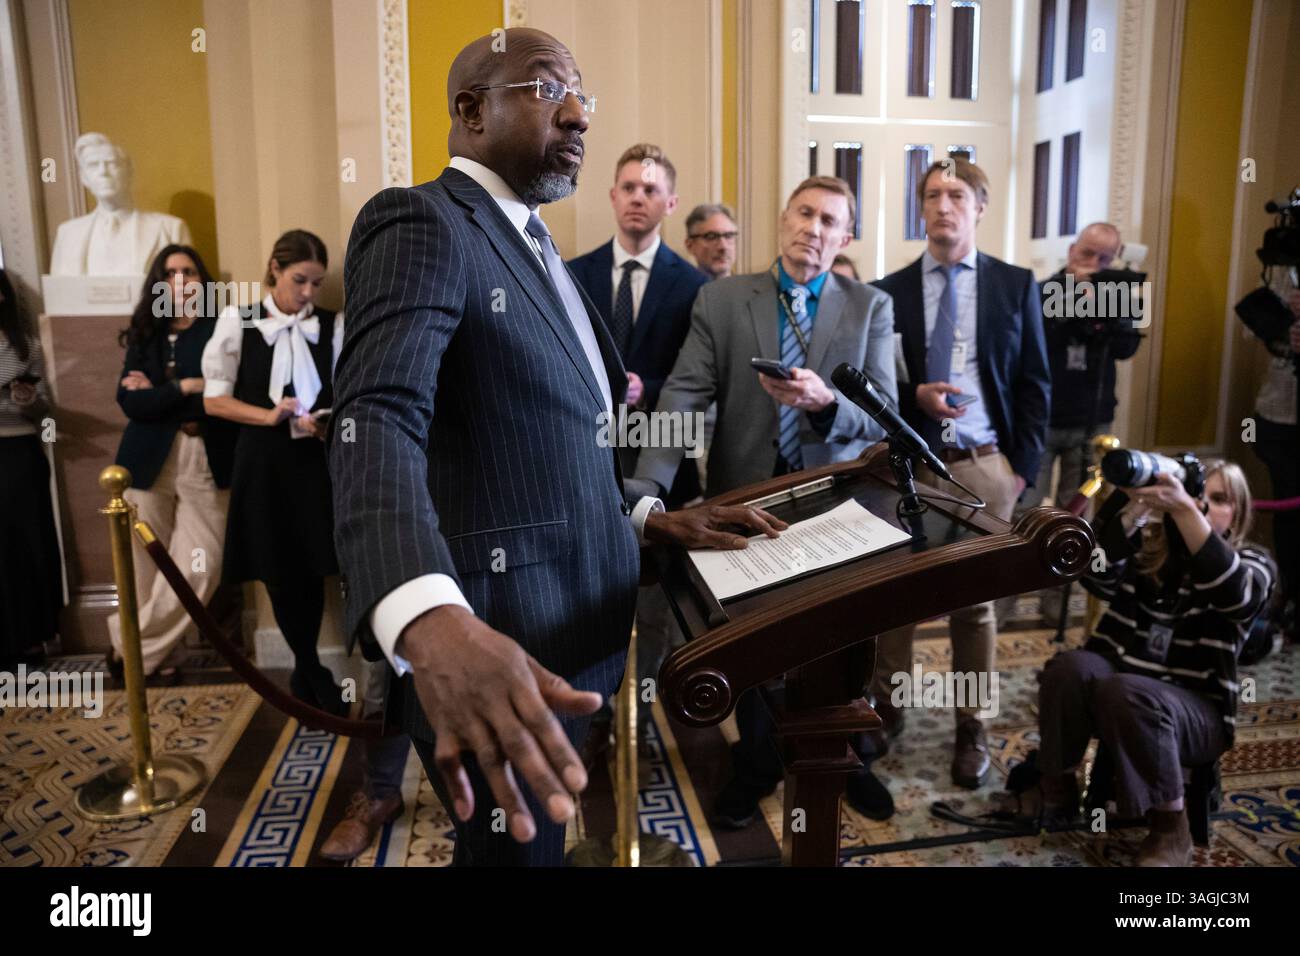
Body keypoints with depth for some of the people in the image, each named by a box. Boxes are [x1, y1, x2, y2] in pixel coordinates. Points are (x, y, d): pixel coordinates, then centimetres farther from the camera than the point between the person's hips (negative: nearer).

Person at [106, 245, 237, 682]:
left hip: (206, 464, -2)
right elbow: (128, 402, -2)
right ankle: (151, 652, 24)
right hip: (150, 463, 2)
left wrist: (157, 395, -7)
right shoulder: (144, 335, 9)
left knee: (201, 568, -5)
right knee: (147, 568, 6)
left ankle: (136, 647, 14)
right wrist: (185, 388, -13)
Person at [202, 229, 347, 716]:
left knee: (311, 568, 3)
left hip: (315, 459, 1)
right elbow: (214, 399, 0)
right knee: (279, 571, 5)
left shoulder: (333, 325, 2)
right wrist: (269, 415, -15)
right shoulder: (238, 321, 0)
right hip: (262, 460, 0)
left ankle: (305, 674, 23)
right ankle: (314, 673, 21)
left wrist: (324, 423, -18)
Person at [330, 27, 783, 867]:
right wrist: (431, 621, -47)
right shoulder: (420, 222, -14)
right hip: (496, 642, -9)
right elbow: (379, 421, -31)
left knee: (555, 840, 26)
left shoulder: (531, 243, 16)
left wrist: (647, 519, 9)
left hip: (579, 624, 9)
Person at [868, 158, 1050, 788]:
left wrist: (1023, 467, -1)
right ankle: (886, 711, 23)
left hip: (984, 466, 0)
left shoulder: (1016, 285, 6)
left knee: (975, 601, 8)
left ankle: (971, 729, 22)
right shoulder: (888, 291, 4)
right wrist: (913, 397, -14)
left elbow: (1035, 383, 6)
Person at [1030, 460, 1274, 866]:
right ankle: (1058, 789, -10)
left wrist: (1185, 509, -36)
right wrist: (1130, 502, -26)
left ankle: (1171, 827, -15)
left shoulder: (1252, 563, 3)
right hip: (1116, 677, 3)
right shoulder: (1144, 544, 9)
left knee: (1126, 694, -35)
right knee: (1070, 667, -30)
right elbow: (1098, 576, -13)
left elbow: (1233, 592, -24)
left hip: (1195, 707, -2)